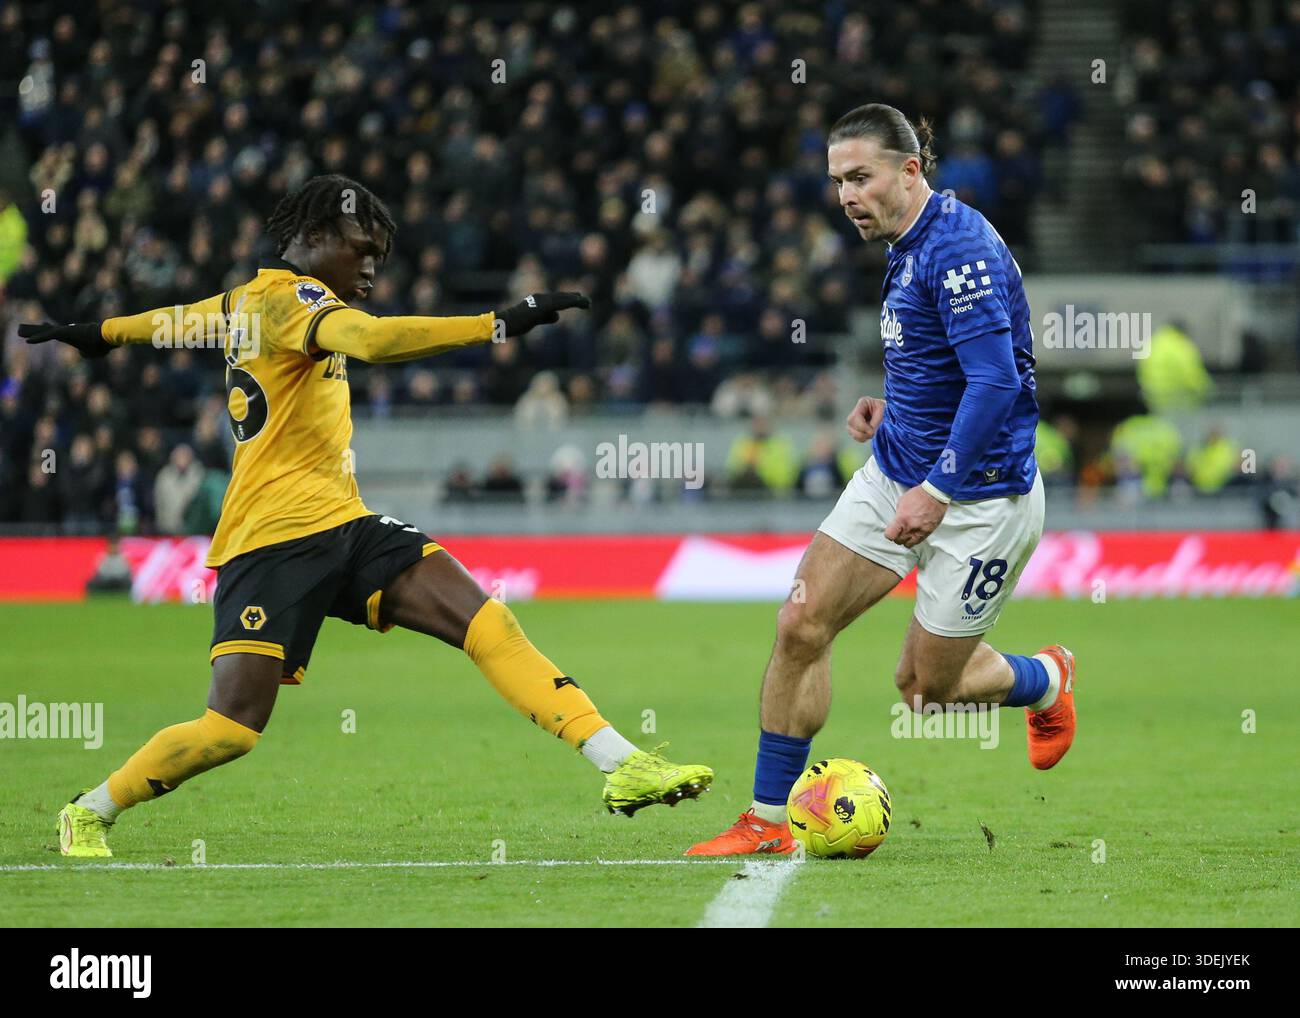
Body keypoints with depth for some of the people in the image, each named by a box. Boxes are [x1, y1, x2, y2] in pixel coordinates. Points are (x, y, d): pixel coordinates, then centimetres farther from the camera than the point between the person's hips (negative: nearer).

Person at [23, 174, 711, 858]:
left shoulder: (246, 300, 20)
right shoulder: (287, 297, -10)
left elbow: (181, 318, 40)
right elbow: (371, 340, -30)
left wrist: (103, 332, 60)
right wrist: (501, 324, -35)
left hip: (341, 528, 9)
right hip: (271, 539, -9)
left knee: (487, 622, -11)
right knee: (232, 728, -13)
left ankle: (621, 765, -21)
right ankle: (88, 814, 12)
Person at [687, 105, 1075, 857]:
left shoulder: (960, 247, -22)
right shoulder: (910, 248, 9)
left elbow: (997, 382, -28)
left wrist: (938, 490, -31)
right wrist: (891, 403, 7)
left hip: (979, 496, -9)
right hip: (895, 474, 9)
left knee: (926, 686, 3)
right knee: (802, 625, -3)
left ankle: (1047, 681, 36)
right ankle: (768, 822, 5)